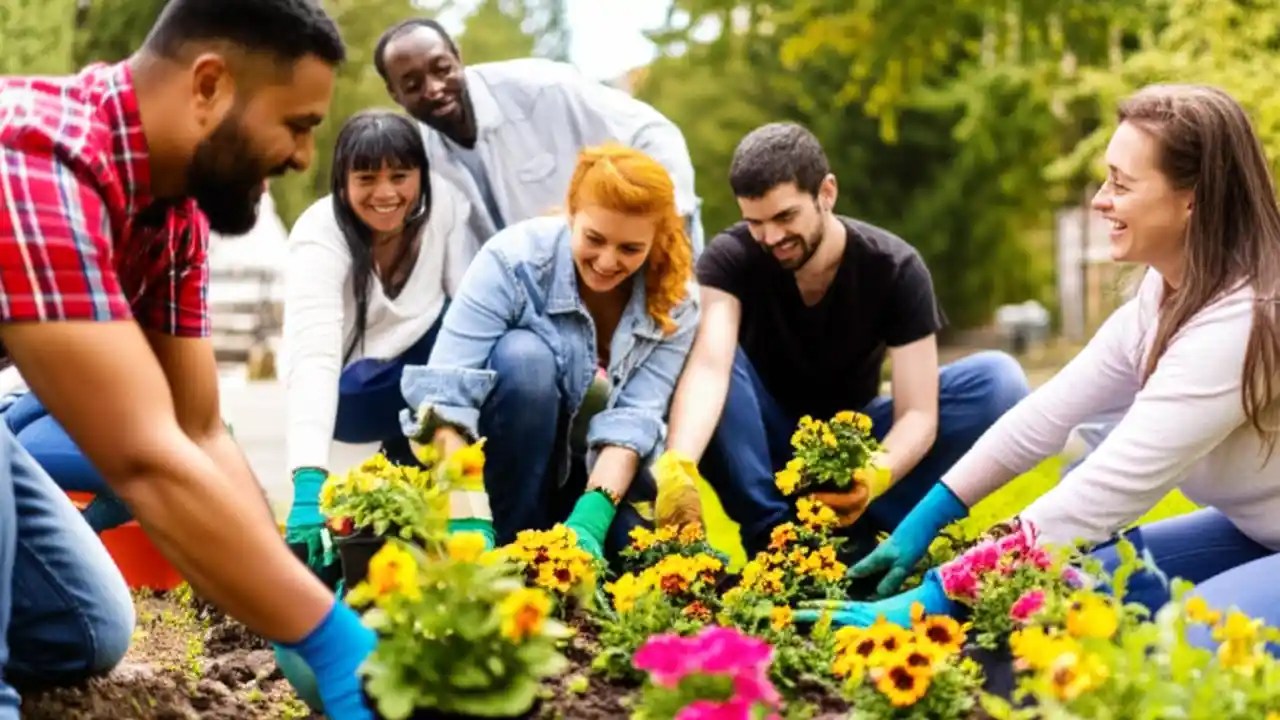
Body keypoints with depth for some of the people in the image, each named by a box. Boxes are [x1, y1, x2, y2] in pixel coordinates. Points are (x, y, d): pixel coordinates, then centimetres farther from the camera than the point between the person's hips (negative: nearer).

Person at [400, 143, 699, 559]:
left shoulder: (674, 303, -11)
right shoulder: (514, 259, -21)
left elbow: (636, 416, -21)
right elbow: (444, 393, -29)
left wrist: (591, 517, -38)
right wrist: (470, 517, -42)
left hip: (596, 477, 2)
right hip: (500, 466, -2)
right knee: (524, 354, -32)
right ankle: (512, 552, -21)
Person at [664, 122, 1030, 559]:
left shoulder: (894, 268, -18)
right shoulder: (730, 258, -20)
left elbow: (918, 411, -24)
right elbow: (708, 368, -39)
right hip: (767, 450, -1)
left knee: (999, 379, -23)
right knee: (692, 354, -31)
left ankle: (855, 534, -23)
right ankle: (771, 536, -25)